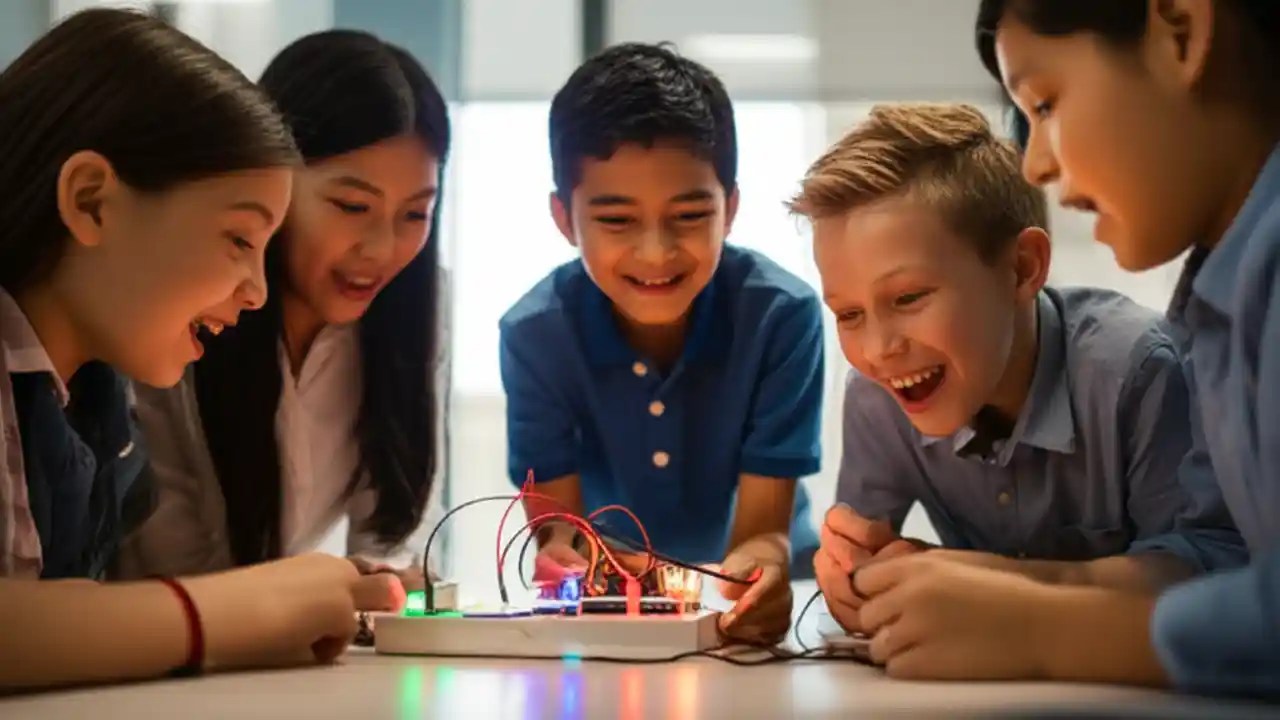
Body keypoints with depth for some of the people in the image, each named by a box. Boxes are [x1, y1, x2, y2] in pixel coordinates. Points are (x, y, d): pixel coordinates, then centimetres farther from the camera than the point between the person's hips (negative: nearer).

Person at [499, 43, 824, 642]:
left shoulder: (781, 316, -18)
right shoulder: (534, 332, -14)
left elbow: (763, 529, -18)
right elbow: (557, 529, -13)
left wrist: (760, 566, -41)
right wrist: (564, 560, -37)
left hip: (752, 603, 0)